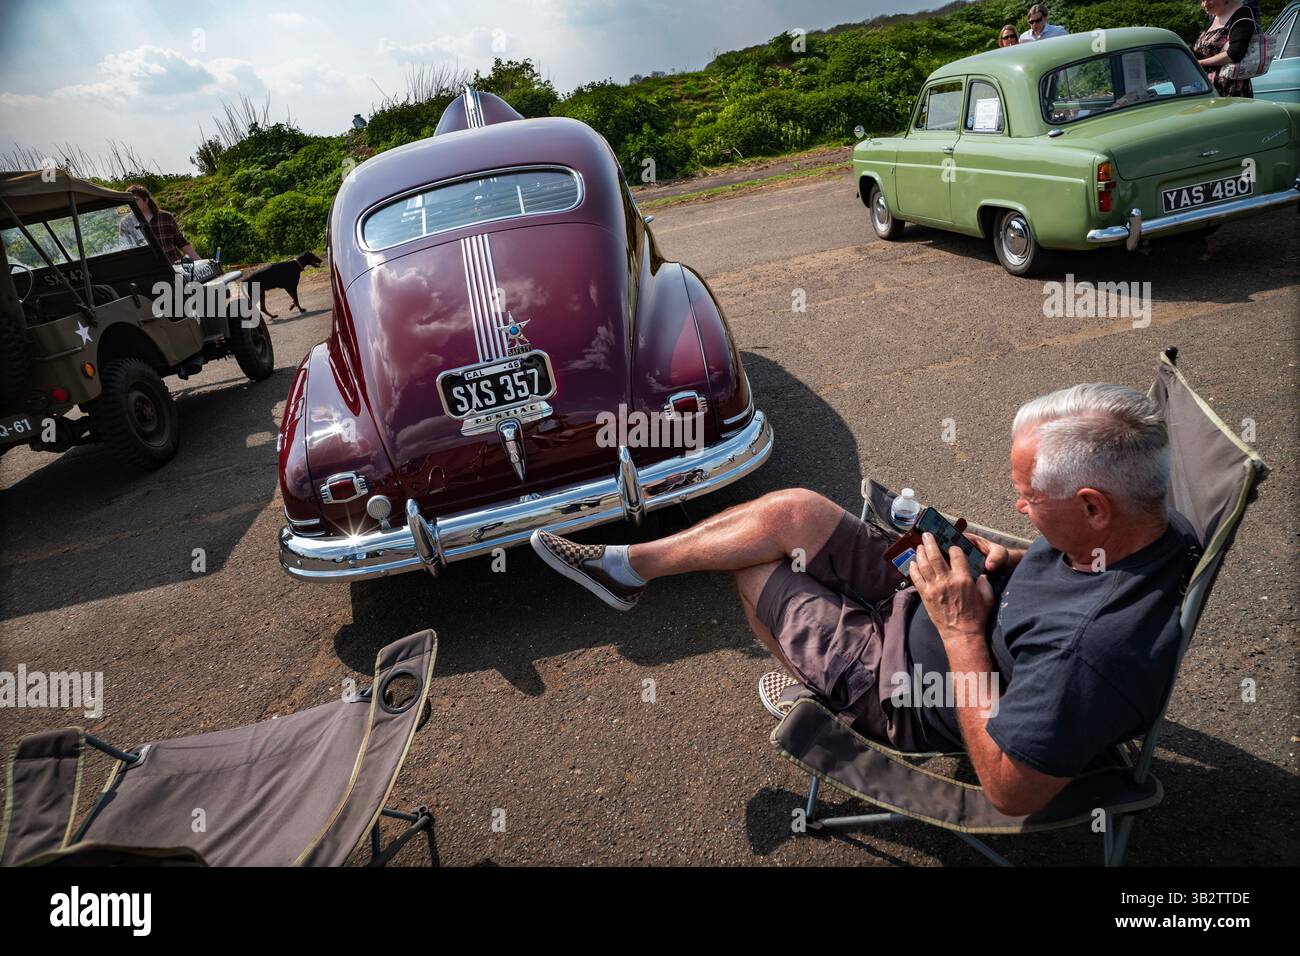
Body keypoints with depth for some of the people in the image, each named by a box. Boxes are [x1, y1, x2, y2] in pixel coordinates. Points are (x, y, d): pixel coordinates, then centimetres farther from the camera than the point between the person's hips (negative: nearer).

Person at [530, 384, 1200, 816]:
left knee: (752, 563, 2)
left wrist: (962, 630, -28)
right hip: (929, 599, 8)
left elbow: (1010, 791, -30)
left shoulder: (1095, 646, -38)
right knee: (792, 511, -1)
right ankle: (627, 565, 18)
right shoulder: (1154, 520, -12)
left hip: (906, 685, -7)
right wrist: (1011, 564, -9)